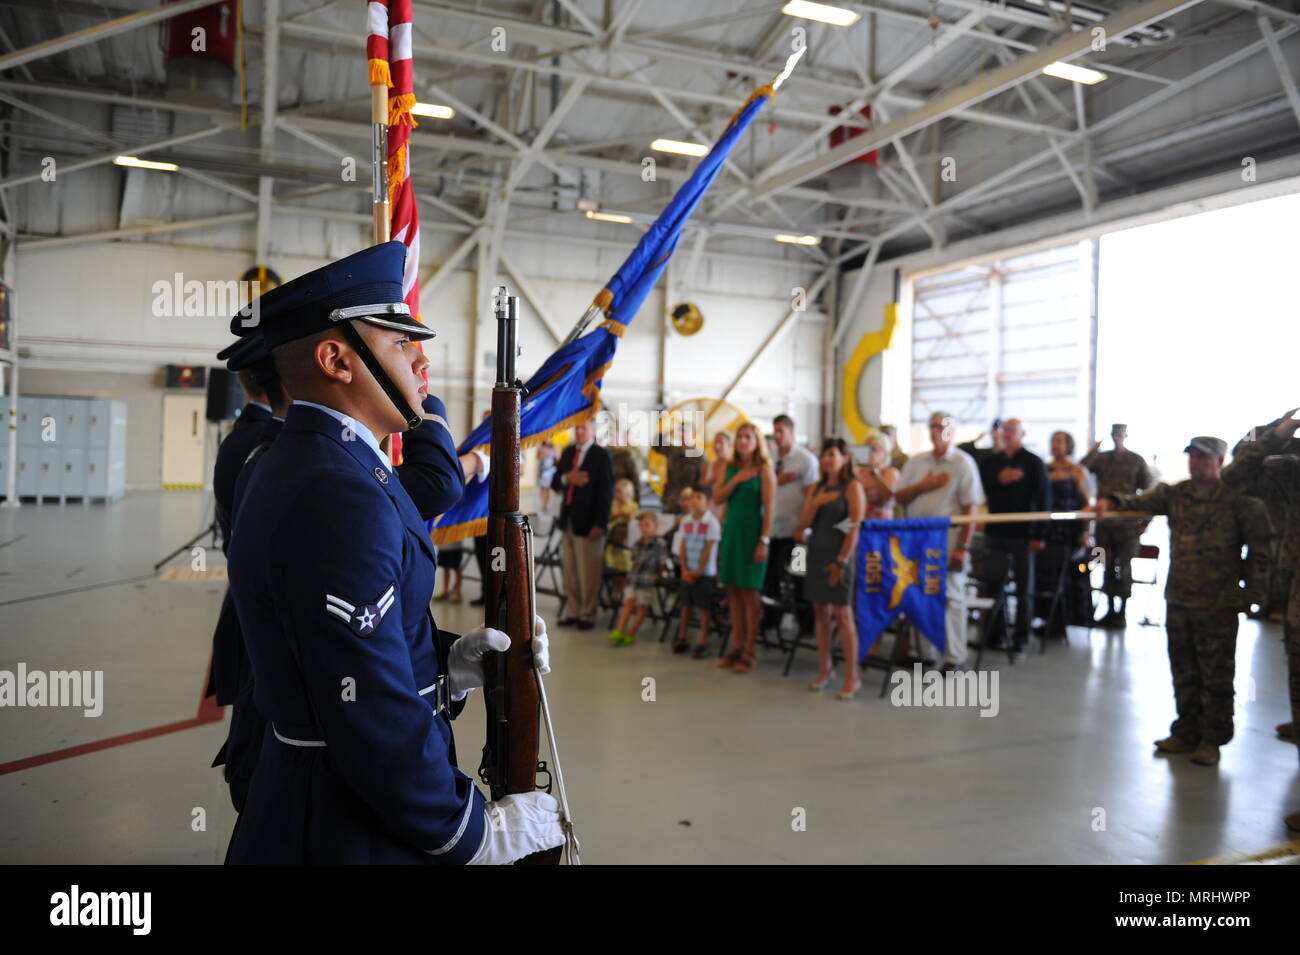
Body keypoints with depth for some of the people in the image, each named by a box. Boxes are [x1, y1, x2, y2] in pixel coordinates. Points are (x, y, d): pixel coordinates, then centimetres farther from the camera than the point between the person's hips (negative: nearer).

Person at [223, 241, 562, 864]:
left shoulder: (295, 464, 5)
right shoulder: (338, 496, -27)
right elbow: (376, 723, -29)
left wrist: (450, 661, -3)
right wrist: (477, 833, -17)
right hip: (354, 834, -9)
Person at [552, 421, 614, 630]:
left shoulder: (601, 455, -5)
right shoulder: (568, 453, 13)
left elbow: (606, 491, -8)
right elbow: (555, 484, 14)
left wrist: (599, 524, -13)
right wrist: (566, 478, -10)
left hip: (588, 522, -6)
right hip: (567, 519, 6)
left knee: (588, 573, -1)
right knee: (569, 571, 9)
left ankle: (587, 615, 10)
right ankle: (573, 612, 18)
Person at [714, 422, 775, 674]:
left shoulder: (764, 471, -6)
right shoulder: (730, 468, 10)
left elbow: (769, 509, -10)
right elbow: (718, 497, 3)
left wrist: (764, 541, -16)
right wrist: (736, 480, -11)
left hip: (751, 534, -5)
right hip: (731, 531, 5)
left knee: (749, 594, -1)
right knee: (733, 592, 8)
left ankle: (748, 653, 6)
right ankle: (736, 647, 17)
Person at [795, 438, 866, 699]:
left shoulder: (853, 487, -5)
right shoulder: (815, 488, 11)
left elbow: (855, 528, -11)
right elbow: (803, 524, 4)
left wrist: (842, 562, -16)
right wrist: (815, 504, -13)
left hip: (839, 556, -5)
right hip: (816, 554, 5)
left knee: (842, 614, -5)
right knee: (820, 612, 9)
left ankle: (852, 677, -1)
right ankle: (824, 668, 19)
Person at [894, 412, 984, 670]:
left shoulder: (963, 463, -2)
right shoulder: (915, 462, 12)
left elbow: (970, 508, -7)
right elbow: (899, 497, 10)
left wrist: (963, 547, -13)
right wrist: (922, 486, -8)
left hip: (948, 535, -5)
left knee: (951, 596, -1)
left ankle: (955, 657, 7)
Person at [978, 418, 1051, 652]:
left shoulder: (1033, 462, -1)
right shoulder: (991, 461, 10)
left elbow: (1043, 499, -4)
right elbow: (983, 488, 5)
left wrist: (1039, 534, -10)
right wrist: (999, 480, -15)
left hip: (1022, 533, -3)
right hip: (995, 531, 3)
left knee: (1024, 587, 5)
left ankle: (1020, 636, 12)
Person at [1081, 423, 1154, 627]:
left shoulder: (1136, 461, 4)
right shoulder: (1101, 457, 9)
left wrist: (1144, 522, -1)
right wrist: (1091, 452, -16)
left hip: (1127, 523, -2)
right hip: (1104, 520, 2)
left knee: (1124, 567, 1)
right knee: (1108, 566, 6)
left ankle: (1122, 612, 8)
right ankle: (1110, 610, 15)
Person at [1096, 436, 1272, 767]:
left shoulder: (1240, 500, -5)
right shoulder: (1175, 494, 8)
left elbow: (1260, 549, -3)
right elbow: (1143, 502, -4)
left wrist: (1251, 594, -6)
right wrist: (1113, 501, -25)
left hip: (1218, 604, -4)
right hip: (1177, 600, 4)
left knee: (1216, 675, 4)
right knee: (1183, 672, 13)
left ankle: (1212, 740, 17)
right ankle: (1186, 733, 26)